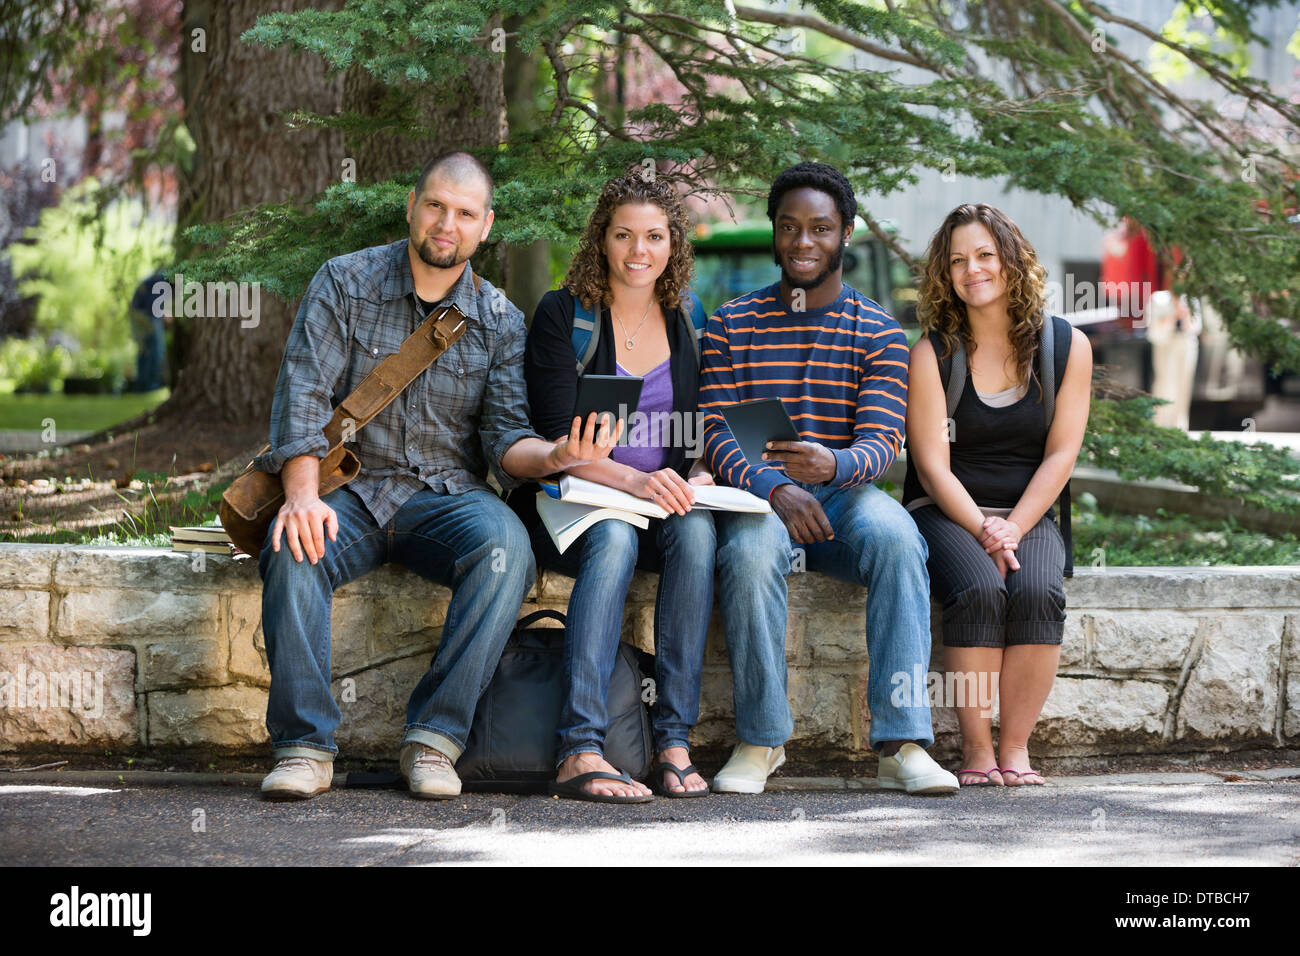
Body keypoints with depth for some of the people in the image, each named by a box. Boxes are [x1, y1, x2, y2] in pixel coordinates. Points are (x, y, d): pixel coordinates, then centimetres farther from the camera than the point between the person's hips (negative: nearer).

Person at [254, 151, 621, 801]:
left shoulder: (500, 321, 8)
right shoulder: (345, 284, 2)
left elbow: (504, 436, 1)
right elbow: (303, 394, -8)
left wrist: (555, 455, -24)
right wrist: (302, 495, -25)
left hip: (448, 497, 1)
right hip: (350, 488, -1)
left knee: (506, 545, -32)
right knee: (294, 548, -34)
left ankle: (434, 737, -29)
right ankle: (305, 744, -27)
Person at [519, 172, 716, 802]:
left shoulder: (685, 324, 11)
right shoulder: (562, 315, -1)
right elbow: (559, 440, -11)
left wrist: (698, 478, -12)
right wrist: (633, 480, -27)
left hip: (665, 509, 3)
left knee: (696, 530, -30)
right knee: (614, 537, -36)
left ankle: (673, 740, -30)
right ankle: (579, 750, -43)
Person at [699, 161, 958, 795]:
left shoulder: (877, 332, 7)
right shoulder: (731, 326, 8)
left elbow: (882, 440, -6)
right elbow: (713, 431, -2)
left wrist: (831, 465, -31)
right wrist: (774, 487, -22)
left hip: (843, 492, 1)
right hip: (755, 494, 0)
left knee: (896, 538, -34)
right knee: (753, 549, -36)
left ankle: (901, 742, -35)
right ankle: (760, 739, -23)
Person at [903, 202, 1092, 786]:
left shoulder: (1066, 346, 5)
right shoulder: (933, 353, 1)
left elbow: (1060, 455, 1)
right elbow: (933, 465, -5)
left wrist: (1012, 529, -13)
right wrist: (983, 530, -19)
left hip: (1028, 516, 2)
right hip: (945, 514, -1)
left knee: (1037, 591, -31)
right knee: (980, 590, -33)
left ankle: (1015, 748, -21)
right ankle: (976, 751, -23)